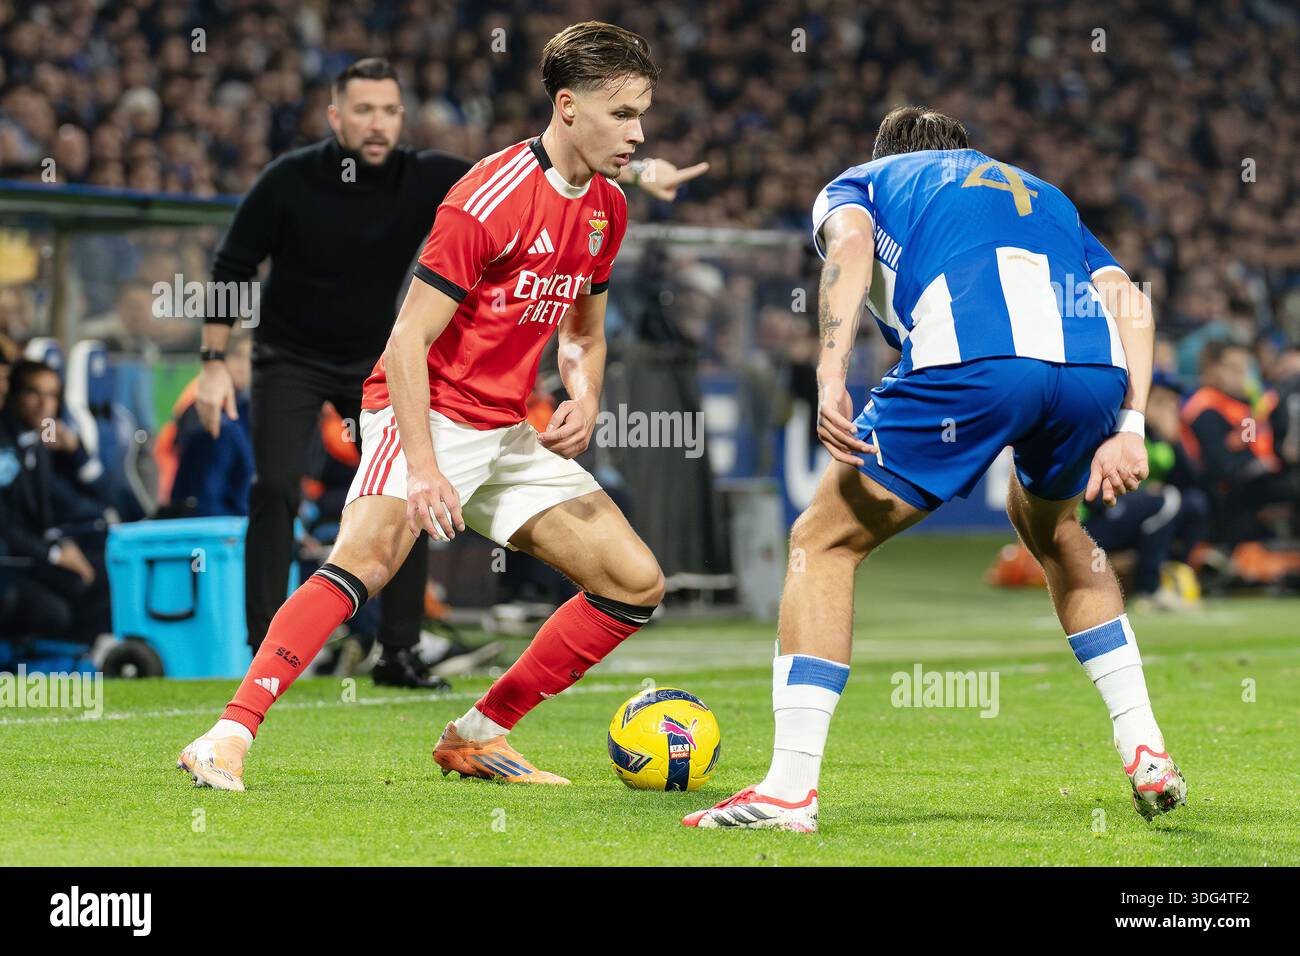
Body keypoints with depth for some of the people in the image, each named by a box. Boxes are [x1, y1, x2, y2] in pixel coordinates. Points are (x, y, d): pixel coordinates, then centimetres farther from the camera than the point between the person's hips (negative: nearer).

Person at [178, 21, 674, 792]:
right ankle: (231, 736, -33)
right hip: (427, 412, -8)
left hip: (509, 434, 8)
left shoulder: (607, 207, 7)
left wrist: (584, 399, 1)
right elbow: (409, 338, -18)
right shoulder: (492, 198, -17)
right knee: (368, 558, -32)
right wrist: (422, 465, -26)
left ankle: (479, 736, 8)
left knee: (637, 583, 2)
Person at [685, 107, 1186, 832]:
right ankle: (1148, 756, 31)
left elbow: (850, 241, 5)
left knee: (824, 543, 13)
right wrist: (1128, 427, 14)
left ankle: (790, 786, 1)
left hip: (969, 362, -5)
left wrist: (831, 379, -7)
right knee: (1051, 524, 36)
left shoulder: (860, 182, 32)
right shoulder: (1042, 194, 42)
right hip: (1093, 365, 5)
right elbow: (1131, 302, 23)